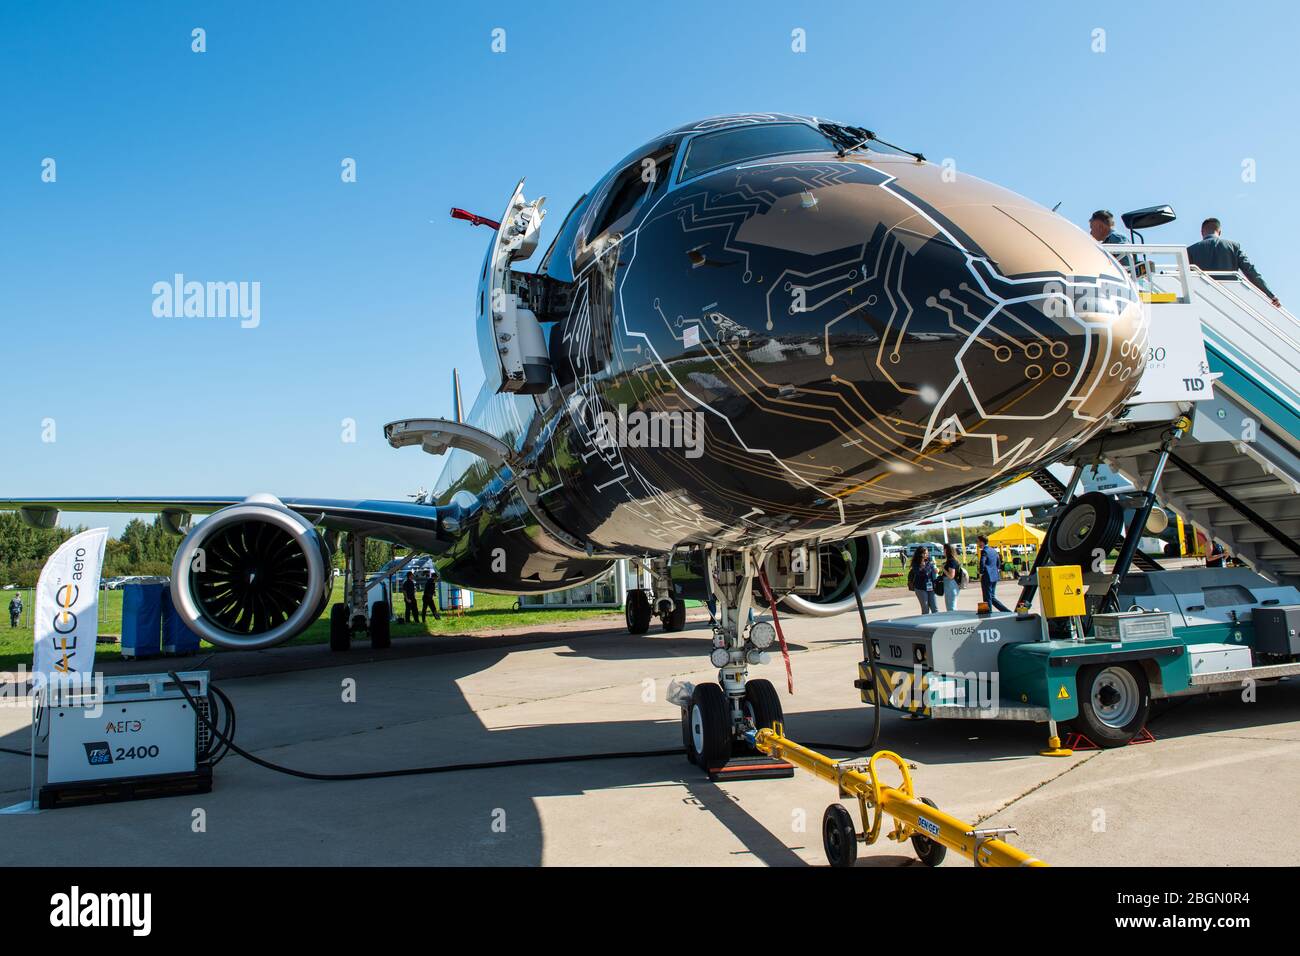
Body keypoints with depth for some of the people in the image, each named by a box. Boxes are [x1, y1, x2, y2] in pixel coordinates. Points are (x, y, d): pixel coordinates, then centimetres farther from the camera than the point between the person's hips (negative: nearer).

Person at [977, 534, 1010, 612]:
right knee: (992, 597, 16)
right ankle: (1008, 611, 10)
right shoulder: (994, 551, 14)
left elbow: (982, 563, -24)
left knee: (987, 598, -1)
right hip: (995, 577, 8)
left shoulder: (984, 551, -12)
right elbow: (999, 563, 21)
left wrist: (981, 573, -13)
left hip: (987, 577, -8)